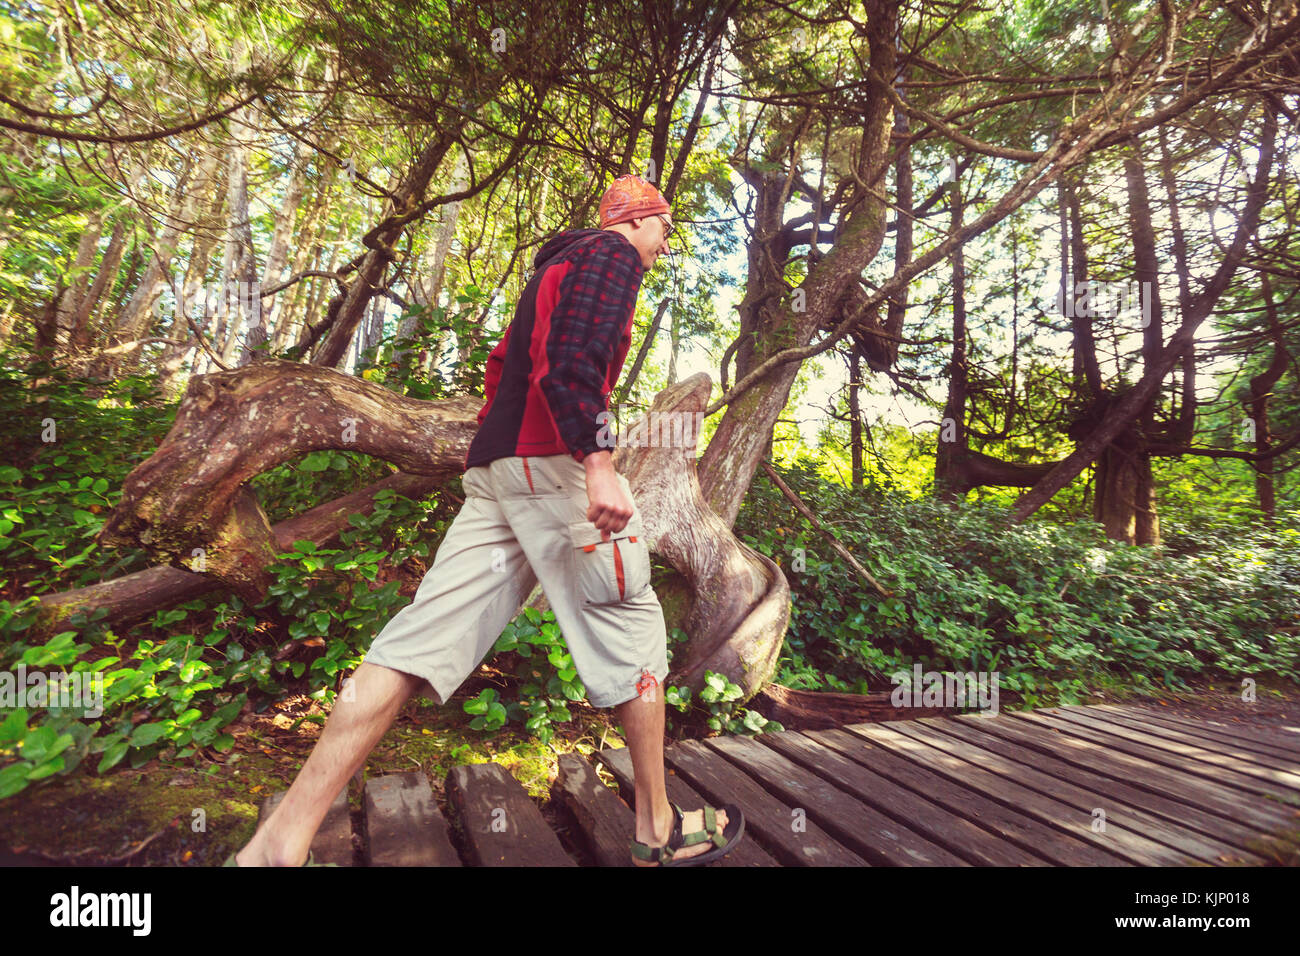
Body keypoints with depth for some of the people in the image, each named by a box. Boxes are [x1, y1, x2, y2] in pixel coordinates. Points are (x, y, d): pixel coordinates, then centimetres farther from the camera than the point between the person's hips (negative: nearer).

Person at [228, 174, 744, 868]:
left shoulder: (557, 263, 33)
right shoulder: (613, 253, 3)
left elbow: (502, 365, 32)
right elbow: (574, 354, -17)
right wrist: (597, 461, -25)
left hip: (494, 470, 9)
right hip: (553, 464, -9)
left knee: (427, 632, 0)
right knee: (630, 627, 1)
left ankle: (281, 841, -1)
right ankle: (657, 831, 15)